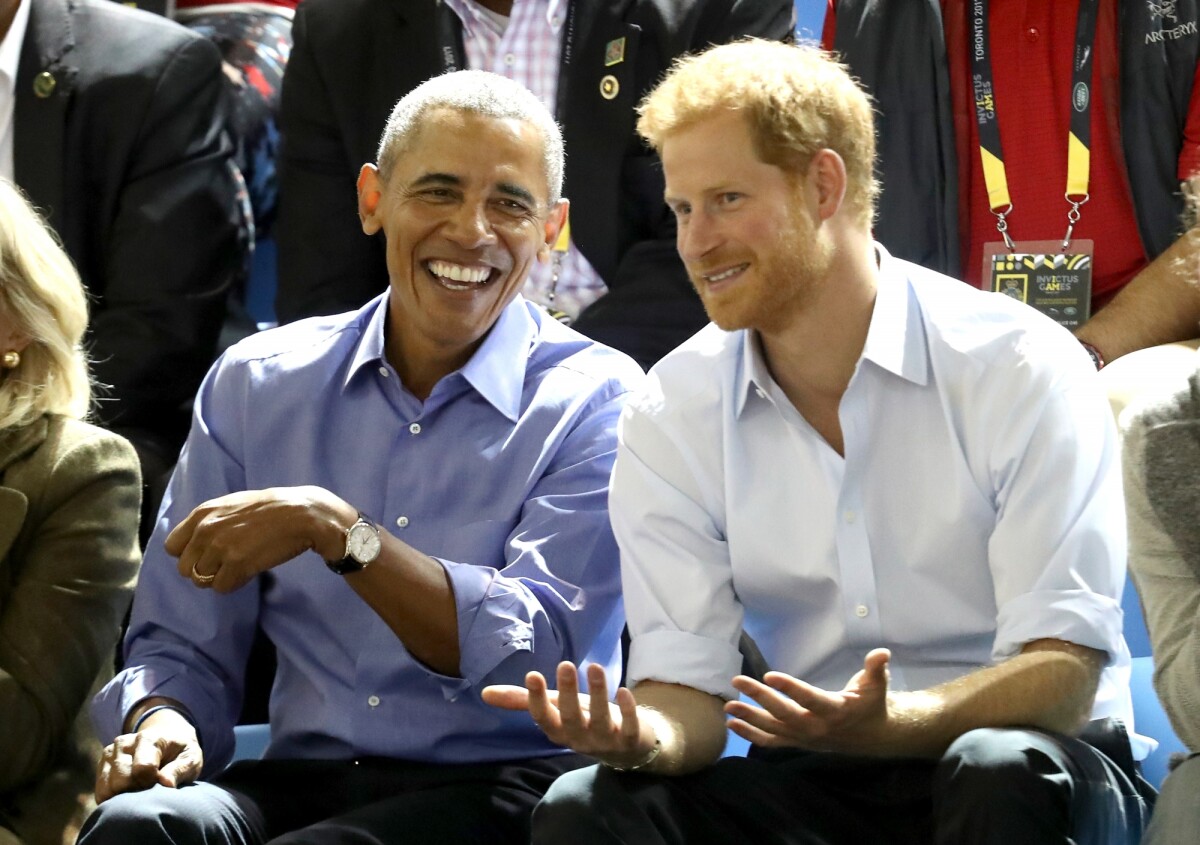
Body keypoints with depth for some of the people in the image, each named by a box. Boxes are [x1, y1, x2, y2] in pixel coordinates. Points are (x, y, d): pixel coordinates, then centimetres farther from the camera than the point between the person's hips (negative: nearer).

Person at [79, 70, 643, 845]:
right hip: (304, 777, 3)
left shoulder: (597, 400, 0)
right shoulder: (255, 385, 12)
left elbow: (539, 654, -14)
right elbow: (183, 646, 12)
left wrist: (333, 530, -21)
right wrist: (161, 720, -12)